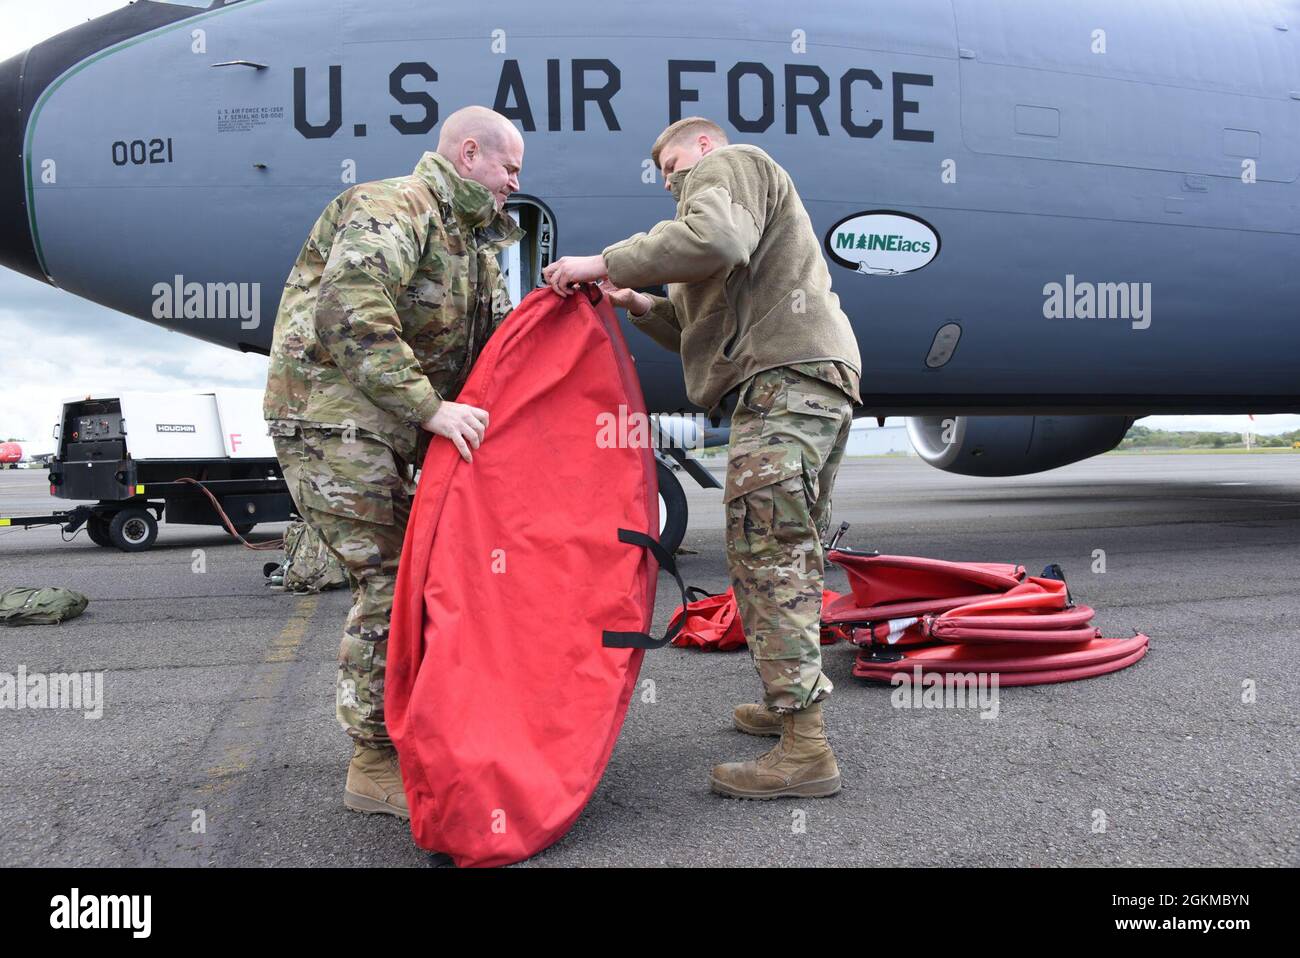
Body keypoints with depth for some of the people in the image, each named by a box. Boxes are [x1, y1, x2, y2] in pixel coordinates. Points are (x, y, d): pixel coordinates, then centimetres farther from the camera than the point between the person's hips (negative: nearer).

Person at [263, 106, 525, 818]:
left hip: (379, 432, 10)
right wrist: (430, 407, -30)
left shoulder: (471, 240, 21)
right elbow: (348, 316, -27)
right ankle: (376, 763, 1)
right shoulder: (393, 207, -12)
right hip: (332, 418, -10)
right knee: (390, 579, -10)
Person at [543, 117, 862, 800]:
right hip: (821, 377, 11)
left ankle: (805, 750, -12)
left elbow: (715, 238, -21)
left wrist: (607, 262, -16)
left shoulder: (727, 165, 7)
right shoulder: (762, 190, 37)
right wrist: (641, 305, 14)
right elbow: (706, 333, 27)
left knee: (765, 552, -14)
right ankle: (793, 701, 26)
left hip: (786, 378, -11)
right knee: (791, 553, 15)